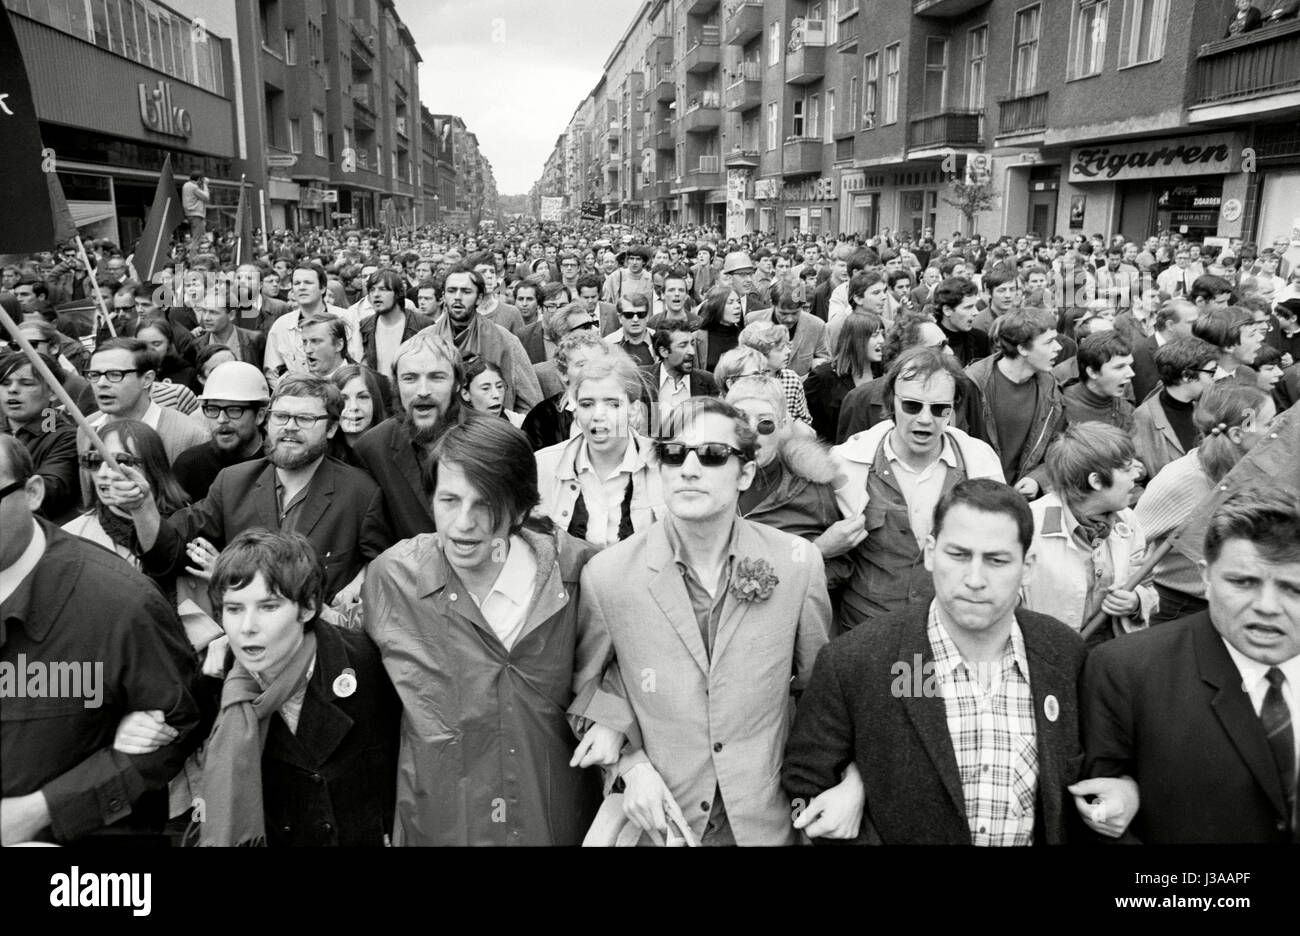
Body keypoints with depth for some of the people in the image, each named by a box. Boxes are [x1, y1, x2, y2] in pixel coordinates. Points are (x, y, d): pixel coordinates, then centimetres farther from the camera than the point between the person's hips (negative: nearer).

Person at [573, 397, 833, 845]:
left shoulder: (799, 564, -12)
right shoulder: (605, 575, -15)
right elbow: (586, 685, 1)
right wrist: (632, 762, -10)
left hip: (769, 819, 1)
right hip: (657, 819, -1)